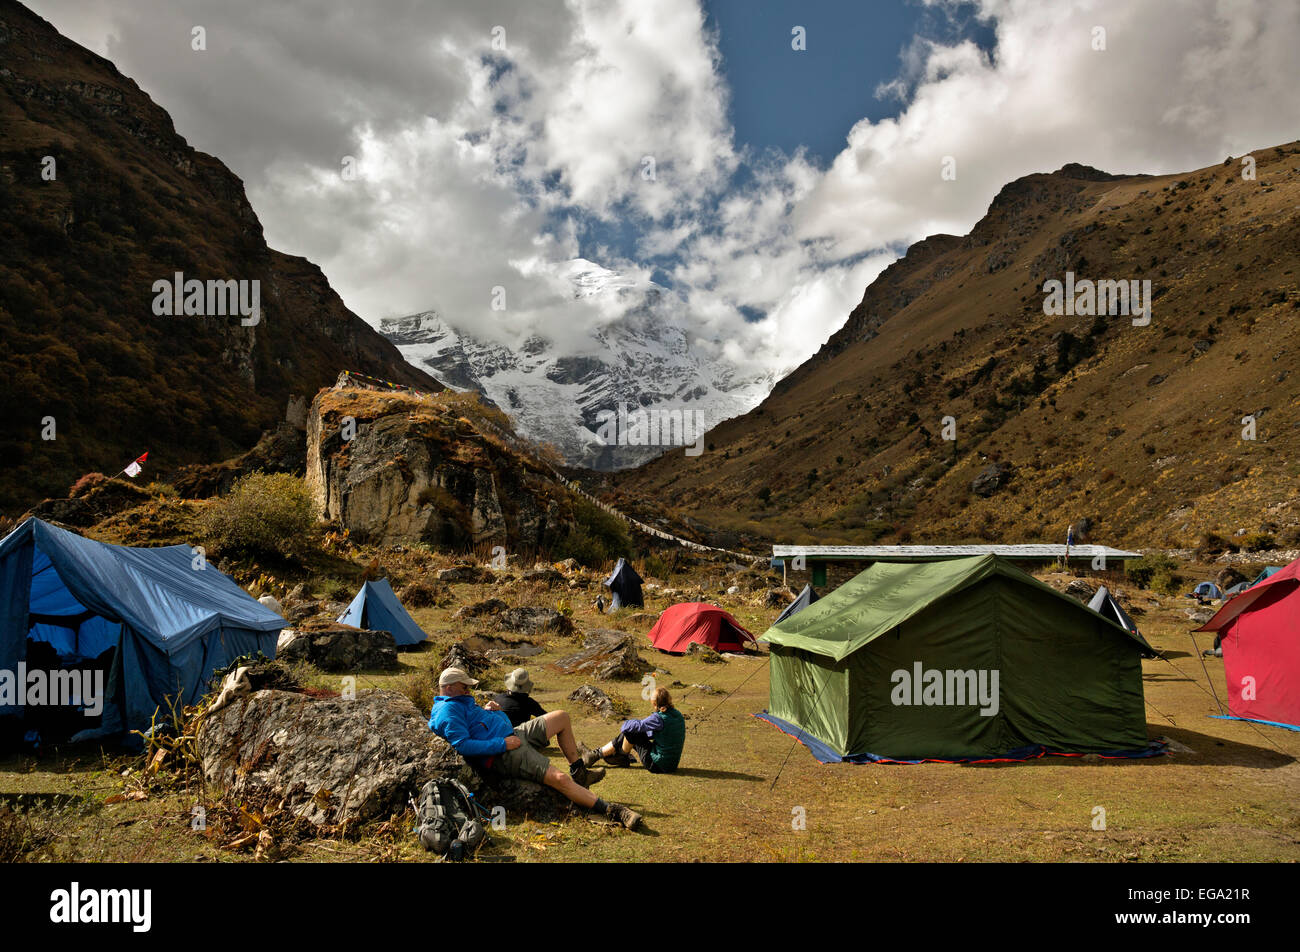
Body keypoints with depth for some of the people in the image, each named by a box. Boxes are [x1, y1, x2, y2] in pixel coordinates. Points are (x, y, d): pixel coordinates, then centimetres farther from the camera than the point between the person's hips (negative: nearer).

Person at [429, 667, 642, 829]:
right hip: (504, 756, -11)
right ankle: (610, 811, -22)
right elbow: (462, 745, -26)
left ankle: (579, 773, 20)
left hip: (512, 734, 11)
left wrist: (487, 711, 5)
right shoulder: (448, 711, -14)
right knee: (560, 779, -25)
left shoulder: (461, 702, 19)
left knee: (561, 717, 14)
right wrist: (502, 744, -24)